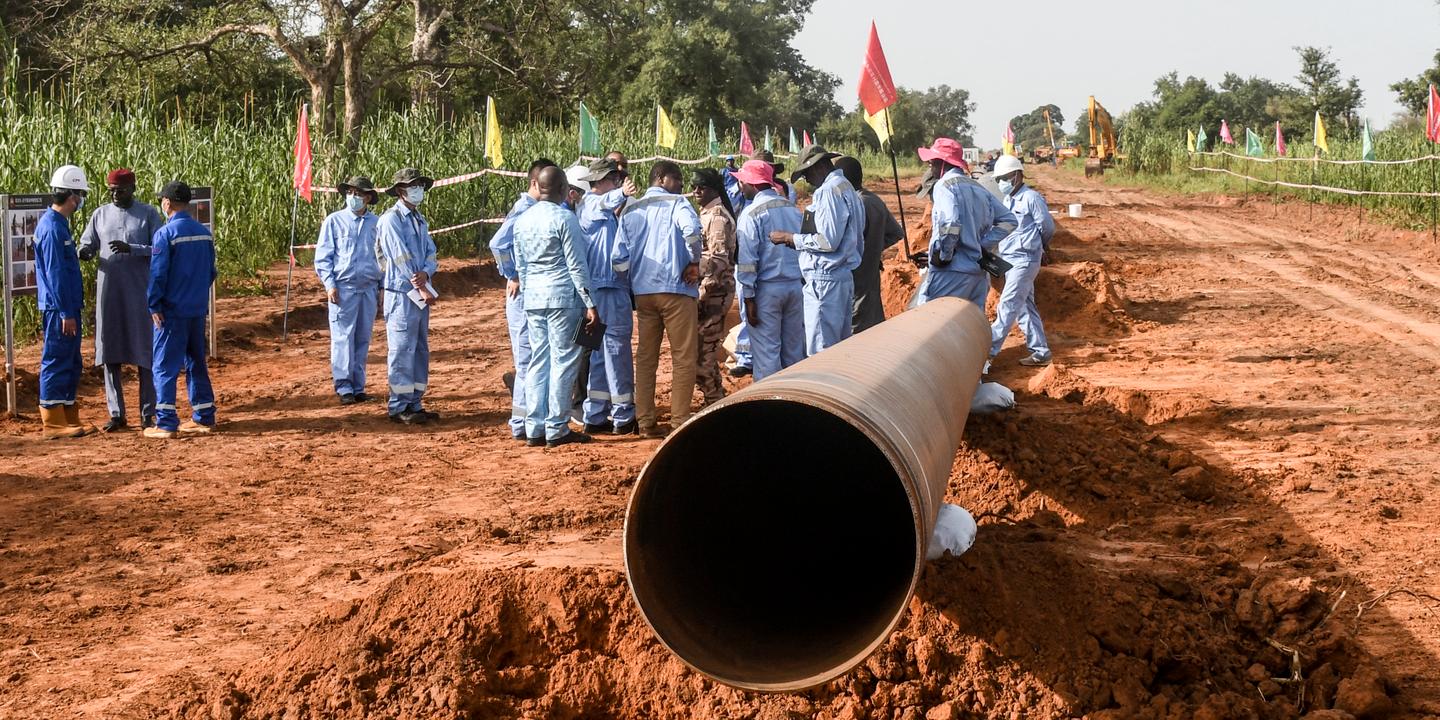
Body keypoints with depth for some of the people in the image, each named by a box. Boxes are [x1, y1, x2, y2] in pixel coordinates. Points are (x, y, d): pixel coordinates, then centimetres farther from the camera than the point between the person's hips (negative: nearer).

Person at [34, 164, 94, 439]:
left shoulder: (59, 224, 15)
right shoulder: (52, 228, -16)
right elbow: (55, 274, -20)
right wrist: (66, 313, -20)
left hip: (66, 307, 10)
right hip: (59, 310, -10)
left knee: (70, 365, 14)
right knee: (56, 363, -5)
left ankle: (69, 419, 21)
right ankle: (52, 424, -1)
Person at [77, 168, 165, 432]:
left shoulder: (149, 214, 0)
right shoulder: (100, 214, 9)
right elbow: (87, 244, 12)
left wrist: (131, 249, -21)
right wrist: (85, 252, -12)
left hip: (140, 293, -3)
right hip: (109, 293, 3)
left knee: (144, 351, 0)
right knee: (110, 352, 4)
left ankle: (148, 414, 7)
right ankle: (117, 414, 11)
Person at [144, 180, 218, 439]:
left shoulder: (165, 234, -13)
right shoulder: (204, 232, 6)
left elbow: (158, 274, -14)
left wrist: (154, 305, -7)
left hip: (172, 311, -6)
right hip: (198, 310, 6)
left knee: (165, 366, -1)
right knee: (196, 363, 15)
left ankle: (165, 423, -4)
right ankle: (204, 418, 17)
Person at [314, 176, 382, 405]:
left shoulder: (376, 223, 11)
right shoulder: (334, 221, 4)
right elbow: (322, 257, 4)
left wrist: (383, 287, 12)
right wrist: (330, 285, -7)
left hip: (369, 289, 3)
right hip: (343, 287, -3)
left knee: (363, 340, 5)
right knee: (343, 339, -7)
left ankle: (358, 386, 10)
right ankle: (344, 388, -5)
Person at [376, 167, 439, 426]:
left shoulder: (420, 220, 17)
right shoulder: (391, 219, -9)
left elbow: (431, 254, 10)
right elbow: (401, 257, -15)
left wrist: (426, 273, -13)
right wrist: (422, 288, -13)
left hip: (421, 293, 9)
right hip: (401, 293, -9)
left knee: (420, 349, 11)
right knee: (402, 349, -7)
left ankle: (414, 404, 17)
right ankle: (399, 407, -3)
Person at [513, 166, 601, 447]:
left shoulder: (522, 220, 11)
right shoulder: (564, 218, -10)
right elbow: (577, 265, -10)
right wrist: (589, 304, -8)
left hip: (533, 298, 7)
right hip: (562, 297, -7)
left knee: (538, 361, 10)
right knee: (563, 362, -1)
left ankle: (534, 429, 10)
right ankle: (556, 429, 0)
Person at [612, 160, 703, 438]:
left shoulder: (631, 211, 13)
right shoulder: (677, 203, -2)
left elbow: (619, 258, 6)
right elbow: (691, 229, -24)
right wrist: (694, 263, -12)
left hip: (642, 292, 5)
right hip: (676, 290, -5)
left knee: (646, 358, 12)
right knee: (683, 359, 1)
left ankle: (645, 422, 12)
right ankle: (680, 422, -1)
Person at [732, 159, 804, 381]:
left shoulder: (752, 213, -11)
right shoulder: (792, 209, 9)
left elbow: (747, 260, -15)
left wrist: (749, 298, -12)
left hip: (767, 289, -6)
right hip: (796, 286, 6)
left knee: (766, 352, -1)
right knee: (794, 350, 12)